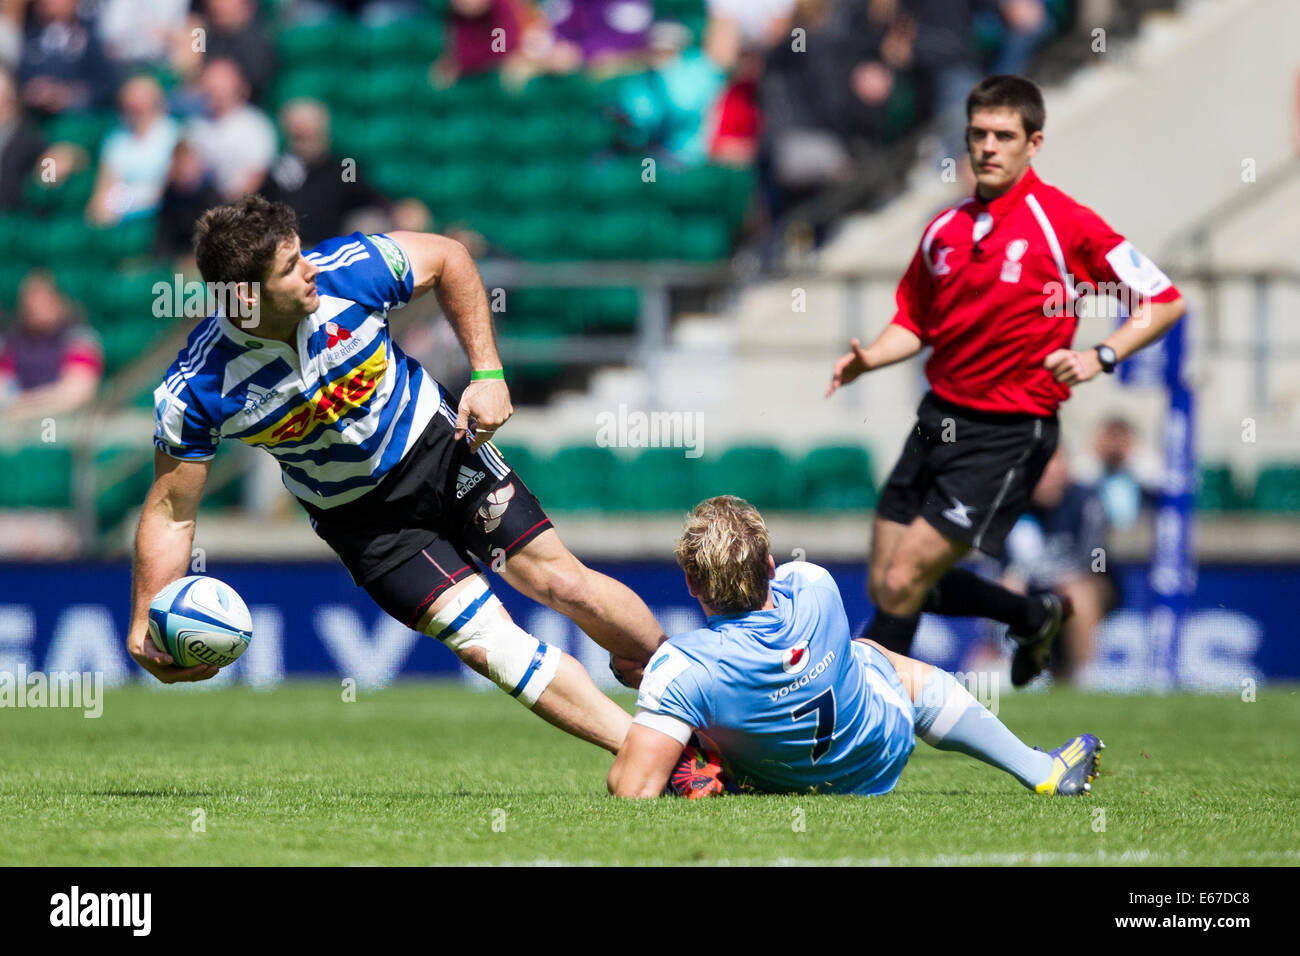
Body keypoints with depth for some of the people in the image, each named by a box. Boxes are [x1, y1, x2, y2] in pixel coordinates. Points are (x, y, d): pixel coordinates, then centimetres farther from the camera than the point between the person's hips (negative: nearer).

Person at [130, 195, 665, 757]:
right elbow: (171, 513, -15)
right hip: (356, 515, -1)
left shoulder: (349, 269, -25)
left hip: (436, 441, 1)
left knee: (563, 582, -5)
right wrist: (146, 631, -24)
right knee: (482, 636, -12)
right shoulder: (195, 393, -26)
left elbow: (447, 258, -5)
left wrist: (488, 374, -10)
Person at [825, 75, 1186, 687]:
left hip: (1008, 434, -7)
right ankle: (1036, 616, 32)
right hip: (939, 421, 7)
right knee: (884, 584, 10)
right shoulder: (945, 228, 6)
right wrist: (868, 358, -2)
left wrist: (1100, 357, -23)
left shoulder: (1064, 223, -11)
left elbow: (1164, 301, -9)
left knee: (903, 583, -11)